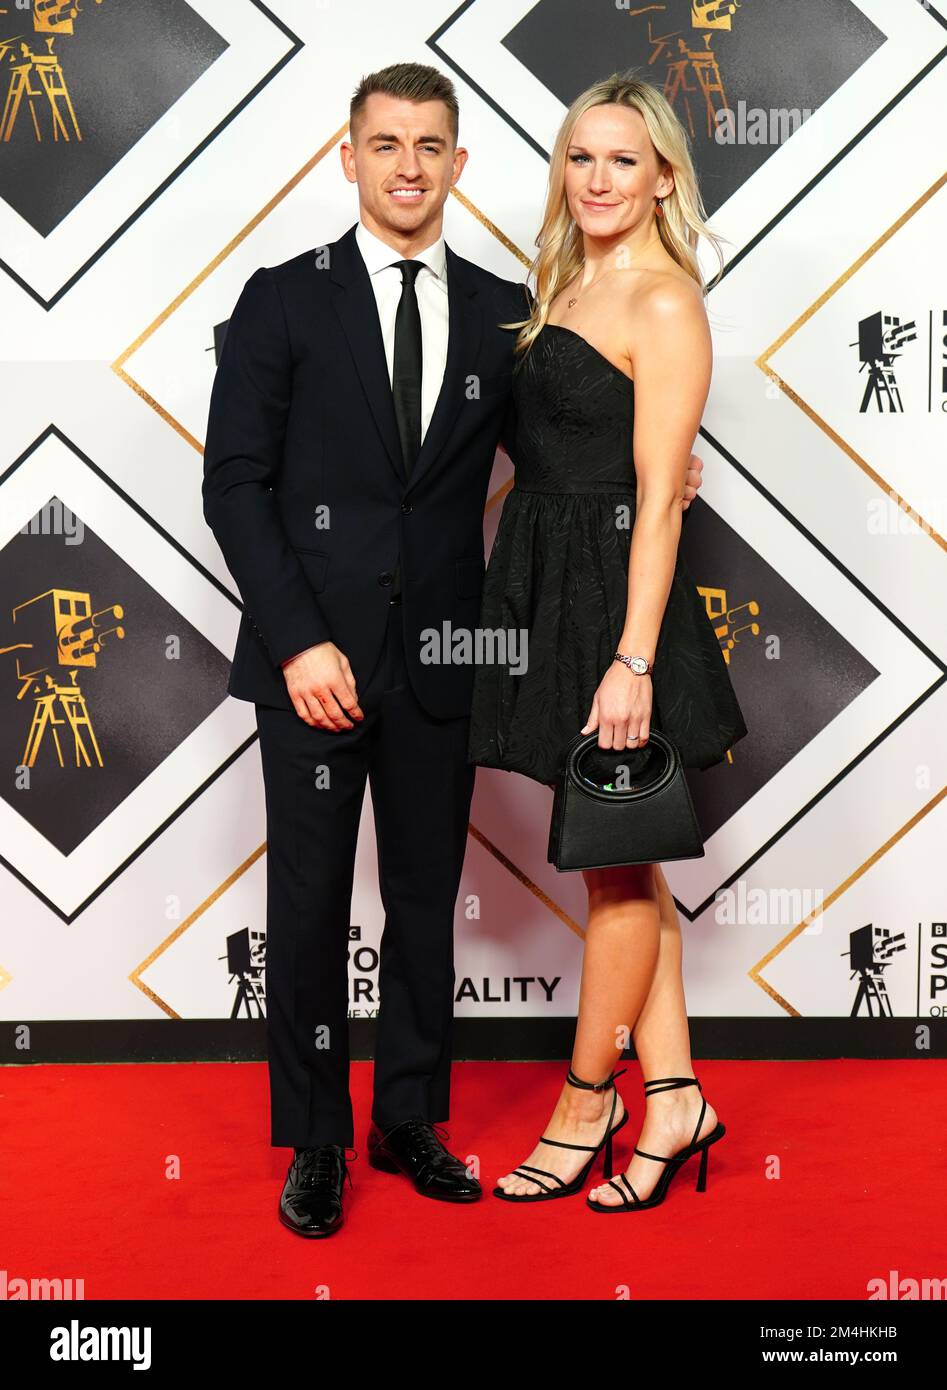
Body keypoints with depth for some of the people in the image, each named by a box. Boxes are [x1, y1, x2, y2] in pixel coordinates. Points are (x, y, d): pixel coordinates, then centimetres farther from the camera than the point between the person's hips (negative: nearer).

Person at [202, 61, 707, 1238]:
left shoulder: (501, 311, 7)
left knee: (426, 902, 11)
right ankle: (314, 1146, 22)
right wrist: (299, 640, -14)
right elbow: (234, 482, -5)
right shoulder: (282, 300, -1)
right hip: (315, 656, -2)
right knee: (310, 906, 6)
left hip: (437, 657, 3)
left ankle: (410, 1123, 29)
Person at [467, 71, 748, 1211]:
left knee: (615, 862, 5)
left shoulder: (664, 303, -11)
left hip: (614, 589, -9)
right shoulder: (565, 287, 14)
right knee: (621, 859, 12)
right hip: (545, 581, 9)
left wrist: (632, 658, -21)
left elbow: (657, 496, -17)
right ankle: (672, 1097, 23)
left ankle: (585, 1103, 20)